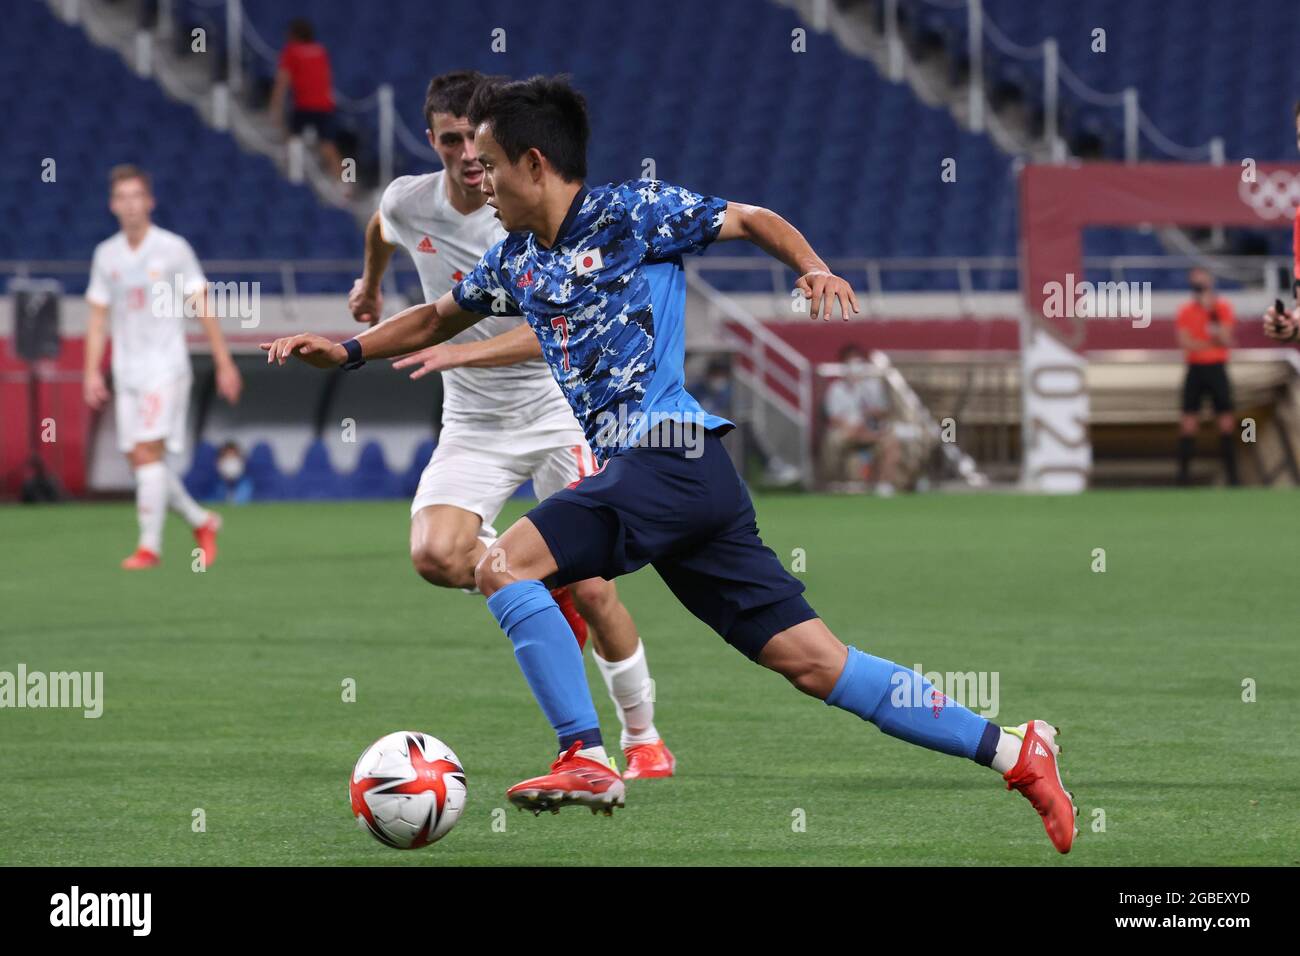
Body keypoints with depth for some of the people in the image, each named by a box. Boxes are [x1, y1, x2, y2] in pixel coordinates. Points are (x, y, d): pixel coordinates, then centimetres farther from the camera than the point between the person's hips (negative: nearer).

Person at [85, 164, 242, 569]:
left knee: (148, 452, -16)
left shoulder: (173, 248, -3)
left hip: (166, 366, -5)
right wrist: (92, 372, 6)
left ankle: (150, 546, -13)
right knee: (139, 459, 3)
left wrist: (224, 364, -4)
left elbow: (202, 307, -1)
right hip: (126, 370, 5)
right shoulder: (106, 255, 9)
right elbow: (98, 317, 14)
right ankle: (201, 522, 22)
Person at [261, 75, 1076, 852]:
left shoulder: (633, 214, -1)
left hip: (667, 456, -7)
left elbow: (753, 220, 6)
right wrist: (347, 351, 25)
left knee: (504, 565, -16)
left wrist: (814, 270, -11)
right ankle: (1009, 750, 0)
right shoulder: (517, 261, 21)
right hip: (637, 473, 7)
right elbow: (438, 320, 35)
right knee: (815, 661, 1)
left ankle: (588, 759, -15)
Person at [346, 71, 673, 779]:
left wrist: (460, 352, -40)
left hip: (559, 410, -3)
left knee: (592, 589, -9)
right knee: (435, 554, -23)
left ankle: (642, 734, 13)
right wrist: (370, 283, 39)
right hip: (473, 424, 3)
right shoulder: (408, 202, -7)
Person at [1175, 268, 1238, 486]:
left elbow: (1226, 341, -7)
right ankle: (1184, 470, -1)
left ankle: (1231, 471, 2)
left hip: (1217, 368, 0)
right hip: (1195, 369, 0)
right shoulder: (1185, 312, 3)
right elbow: (1185, 343, -8)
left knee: (1226, 419, -2)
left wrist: (1214, 318, -18)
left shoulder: (1223, 308, 2)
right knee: (1188, 420, -4)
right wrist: (1212, 342, -11)